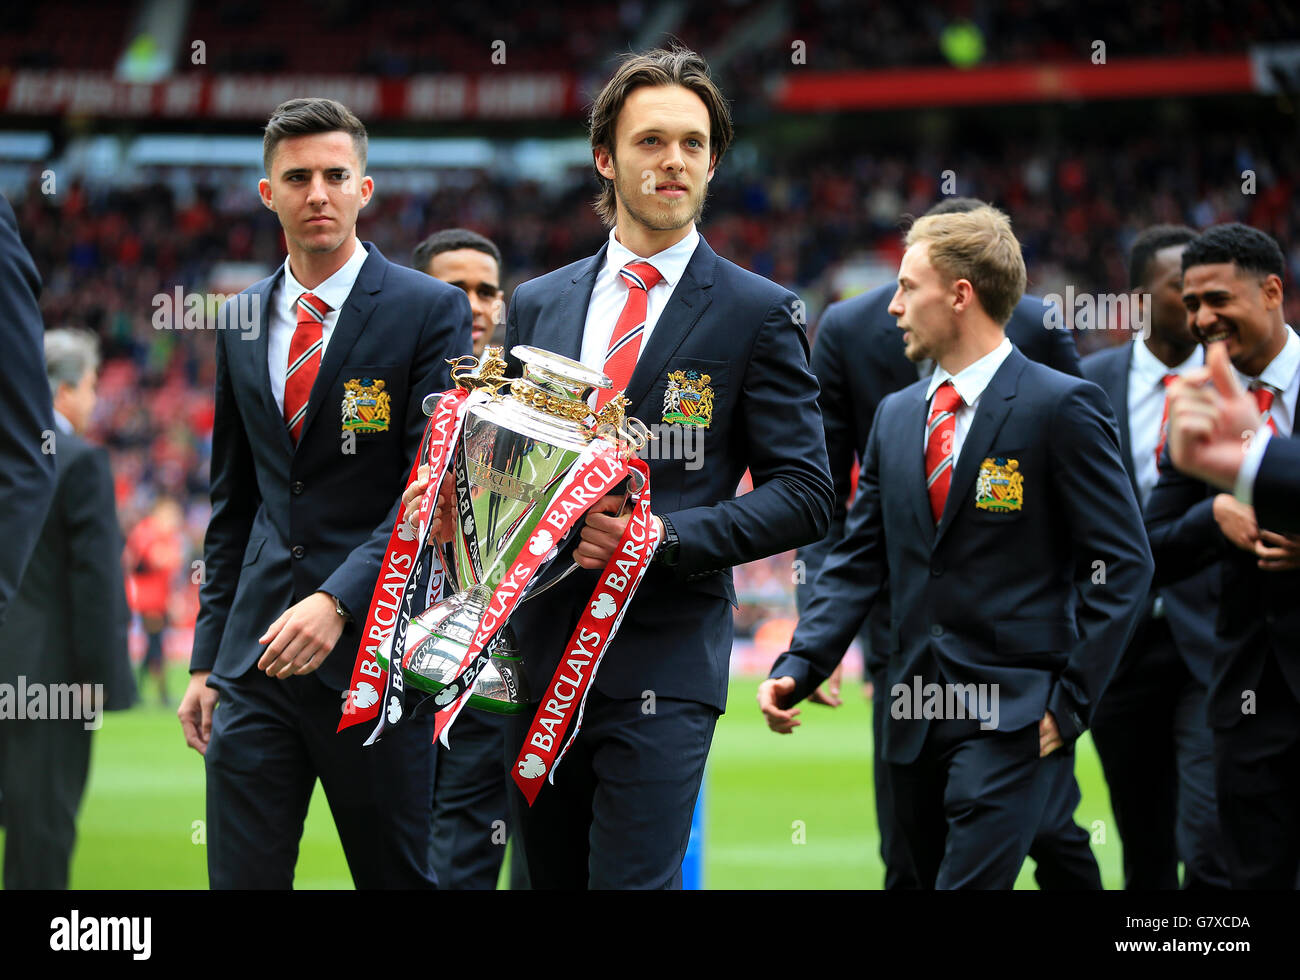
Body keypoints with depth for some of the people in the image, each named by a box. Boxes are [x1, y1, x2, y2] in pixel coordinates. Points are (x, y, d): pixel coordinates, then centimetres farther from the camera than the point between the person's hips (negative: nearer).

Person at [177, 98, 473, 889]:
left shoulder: (431, 311, -3)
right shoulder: (242, 321, 14)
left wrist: (338, 600, -23)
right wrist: (208, 658, 14)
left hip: (373, 646, -4)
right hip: (258, 648, 4)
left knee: (397, 875, 3)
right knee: (241, 878, 0)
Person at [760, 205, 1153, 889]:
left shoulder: (1061, 408, -6)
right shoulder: (897, 415, 15)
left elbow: (1122, 564, -7)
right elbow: (859, 560, 15)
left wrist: (1071, 699, -11)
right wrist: (799, 665, 0)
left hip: (1013, 720, -7)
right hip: (916, 717, 7)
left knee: (970, 883, -18)